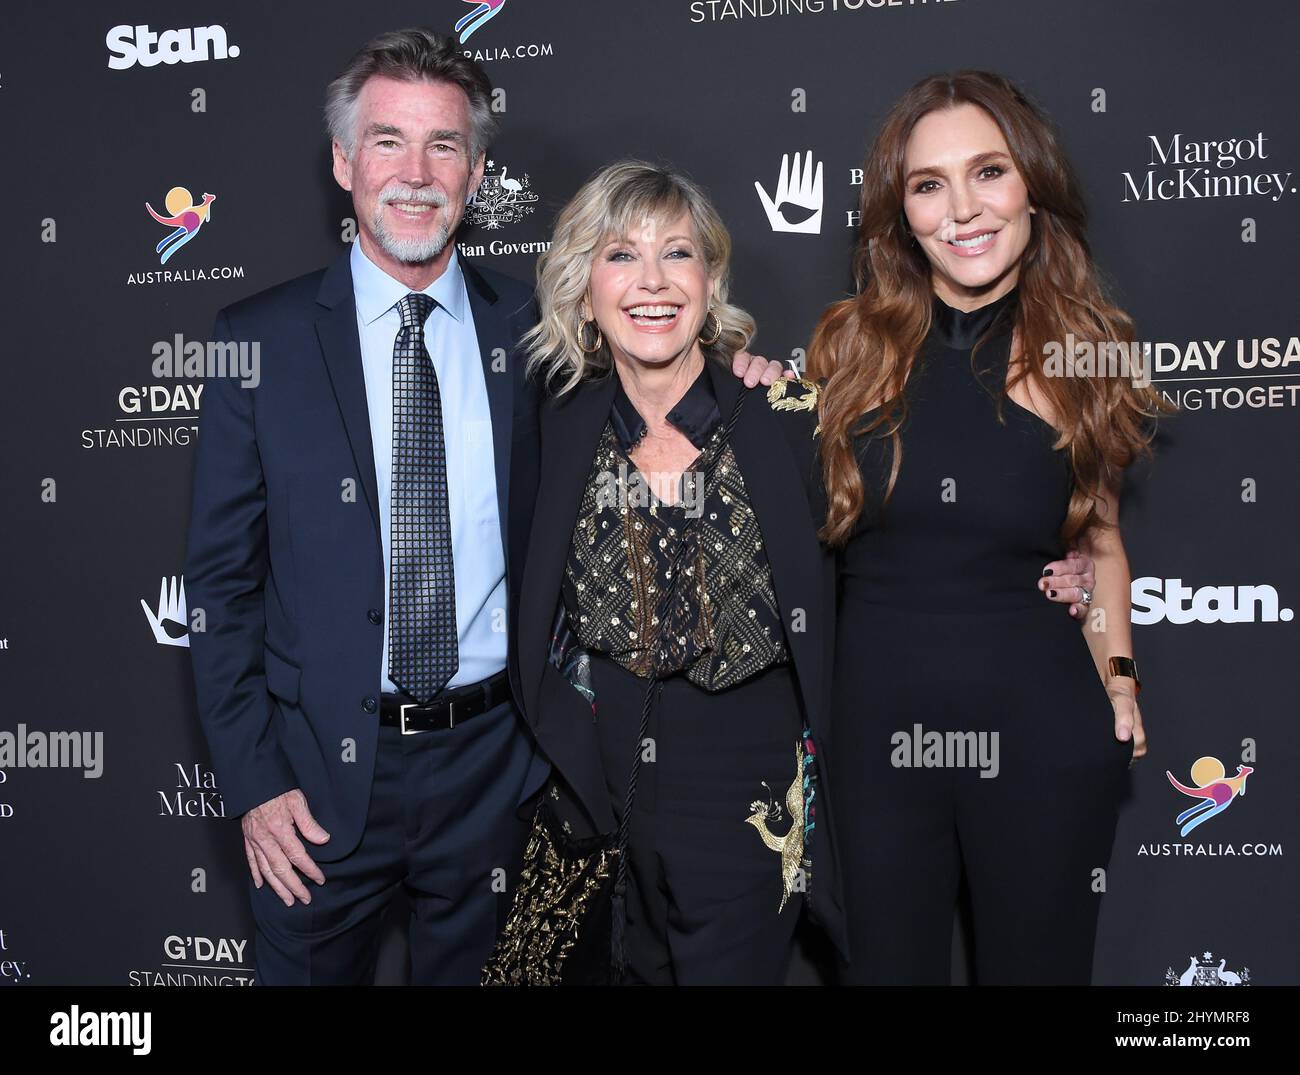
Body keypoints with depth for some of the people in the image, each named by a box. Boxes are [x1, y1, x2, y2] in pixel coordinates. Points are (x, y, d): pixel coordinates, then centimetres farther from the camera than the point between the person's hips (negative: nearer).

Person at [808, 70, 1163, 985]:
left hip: (1042, 727, 0)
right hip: (878, 719, 0)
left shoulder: (1086, 353, 1)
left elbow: (1101, 542, 11)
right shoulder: (849, 346, 0)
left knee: (1037, 959, 16)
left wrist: (1118, 679, 3)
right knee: (887, 961, 14)